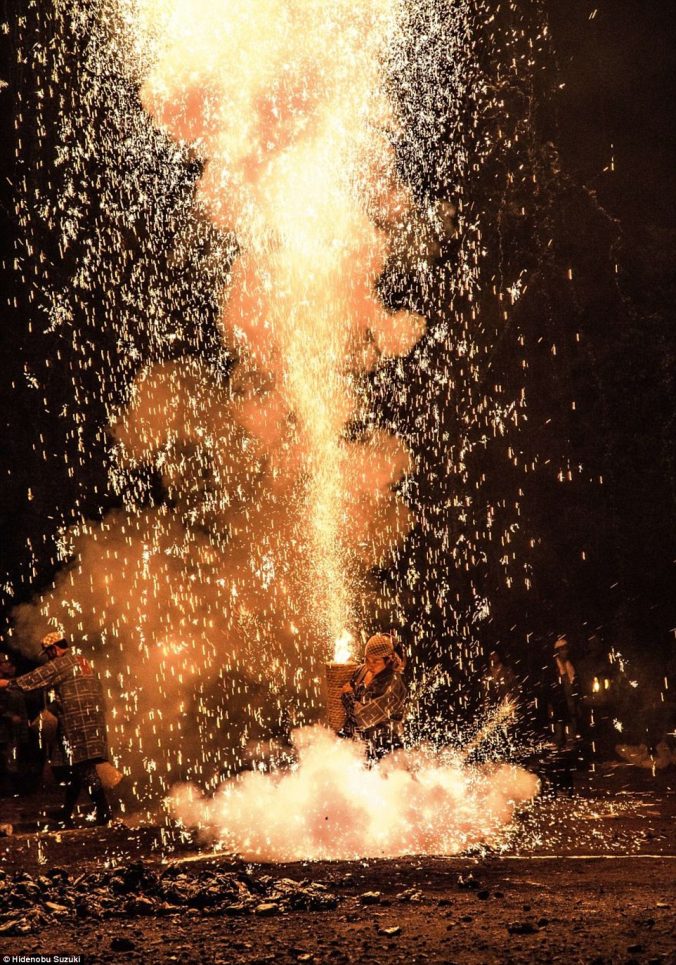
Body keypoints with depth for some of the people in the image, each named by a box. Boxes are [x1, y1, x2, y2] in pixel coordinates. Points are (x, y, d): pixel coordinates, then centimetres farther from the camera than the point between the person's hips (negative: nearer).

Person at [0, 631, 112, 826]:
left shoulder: (62, 663, -5)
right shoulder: (82, 662, 21)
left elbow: (36, 678, -5)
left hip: (78, 722, -9)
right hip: (93, 720, 9)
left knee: (84, 767, -9)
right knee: (78, 767, 11)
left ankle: (103, 811, -14)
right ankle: (66, 815, 17)